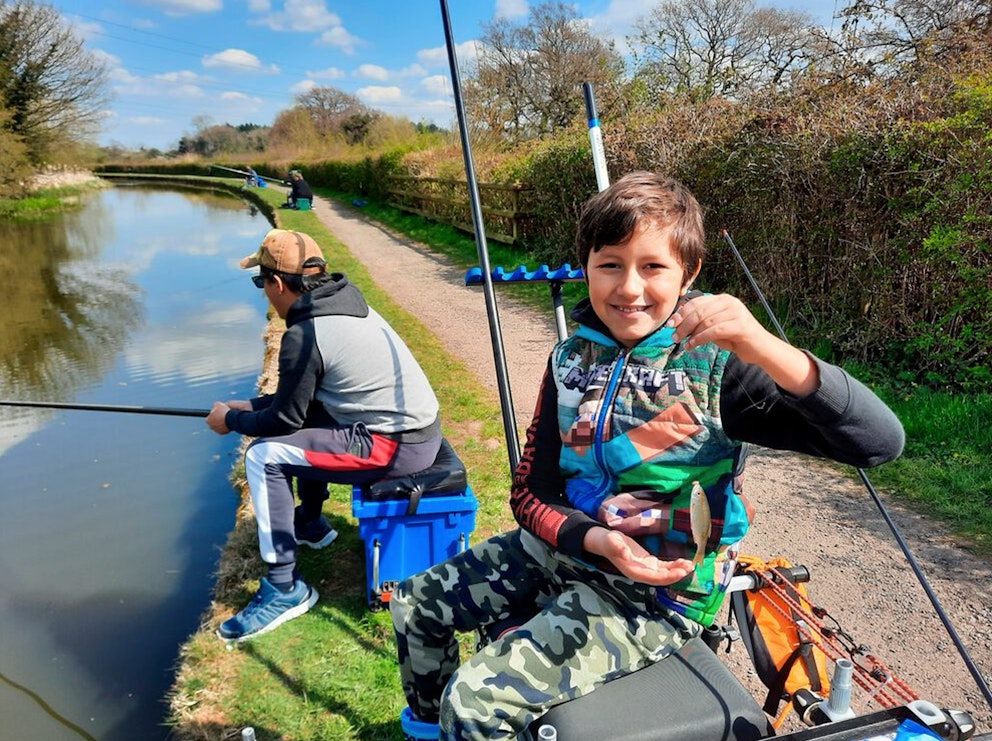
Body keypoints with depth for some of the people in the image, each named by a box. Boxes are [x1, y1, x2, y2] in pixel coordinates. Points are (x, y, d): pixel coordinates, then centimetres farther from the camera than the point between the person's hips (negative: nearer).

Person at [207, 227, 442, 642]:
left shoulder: (304, 335, -18)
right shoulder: (345, 304, 10)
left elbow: (285, 418, -8)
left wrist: (232, 420, 9)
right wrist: (250, 406, 19)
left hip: (395, 447, -10)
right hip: (418, 429, 10)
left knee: (264, 455, -8)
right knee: (304, 426, 26)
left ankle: (284, 590, -2)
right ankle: (310, 525, 39)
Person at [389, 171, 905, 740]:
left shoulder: (716, 363, -18)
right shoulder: (572, 360, -2)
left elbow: (881, 442, -27)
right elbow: (531, 491, 0)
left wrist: (766, 349, -43)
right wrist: (594, 538, -21)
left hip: (658, 593, -5)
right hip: (568, 547, 6)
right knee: (414, 605, 13)